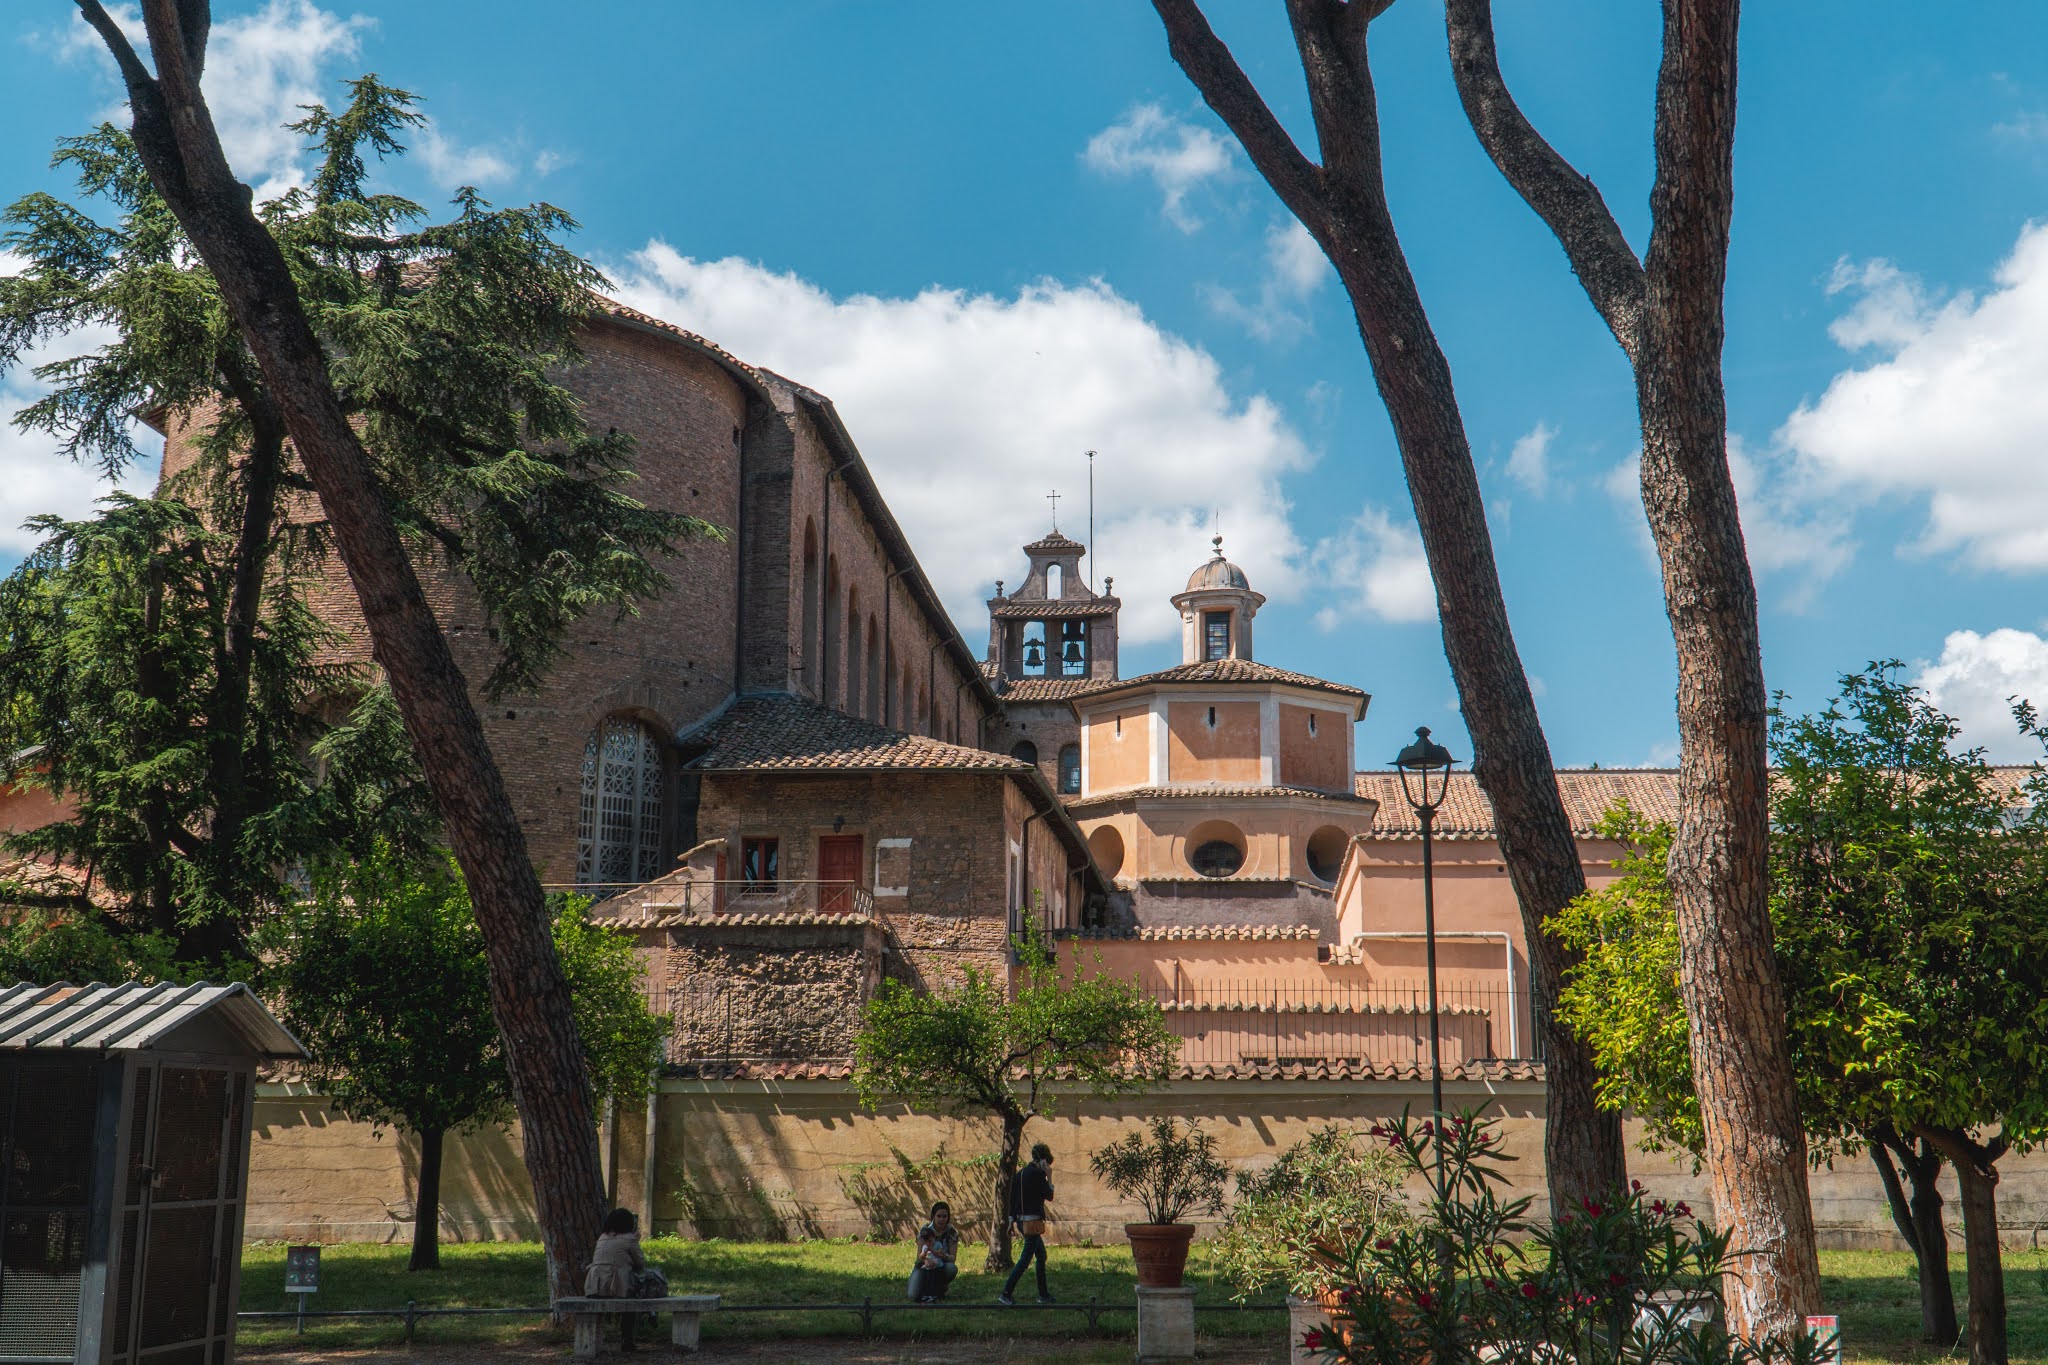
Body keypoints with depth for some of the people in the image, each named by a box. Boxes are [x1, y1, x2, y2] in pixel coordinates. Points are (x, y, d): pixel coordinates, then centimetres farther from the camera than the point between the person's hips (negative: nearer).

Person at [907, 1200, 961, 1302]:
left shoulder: (952, 1232, -12)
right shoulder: (924, 1230, -14)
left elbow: (953, 1258, -15)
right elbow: (919, 1255, -15)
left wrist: (944, 1255, -38)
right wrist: (926, 1260, -39)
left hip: (941, 1266, 1)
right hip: (924, 1266, -1)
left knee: (952, 1268, -36)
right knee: (914, 1297, -25)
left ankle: (940, 1289, -5)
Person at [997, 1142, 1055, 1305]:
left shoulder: (1021, 1174, 12)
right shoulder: (1038, 1174, -13)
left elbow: (1011, 1198, 13)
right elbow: (1049, 1195, -6)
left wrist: (1012, 1220, 16)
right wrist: (1049, 1177, 1)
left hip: (1022, 1221, 9)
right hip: (1033, 1221, -9)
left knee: (1041, 1256, 18)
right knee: (1025, 1259, -8)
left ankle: (1043, 1294, 22)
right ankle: (1005, 1294, -13)